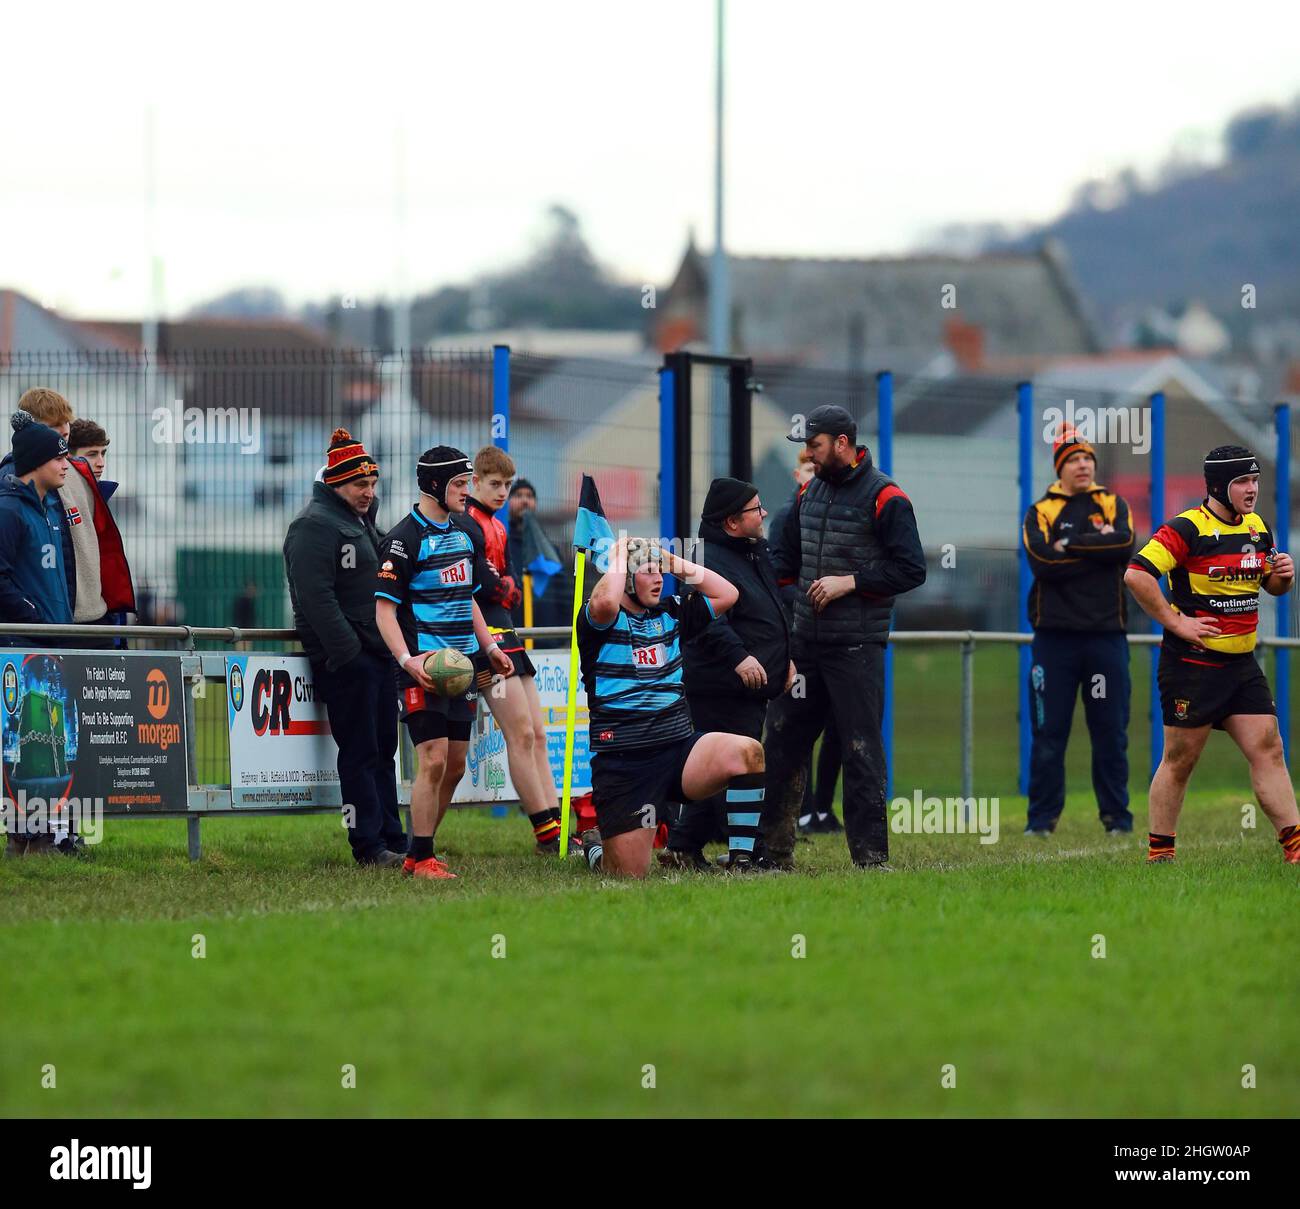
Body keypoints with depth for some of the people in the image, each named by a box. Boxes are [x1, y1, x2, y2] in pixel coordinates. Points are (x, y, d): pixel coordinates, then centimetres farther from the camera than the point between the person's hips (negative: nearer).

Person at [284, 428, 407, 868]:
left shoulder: (361, 521, 20)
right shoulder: (315, 524, -11)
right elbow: (316, 596, -20)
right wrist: (346, 650, -23)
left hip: (376, 652, 10)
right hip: (344, 658, -10)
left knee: (383, 749, 11)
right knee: (359, 752, -7)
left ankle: (392, 840, 15)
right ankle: (369, 845, -5)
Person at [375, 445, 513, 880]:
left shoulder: (462, 533, 16)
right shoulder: (404, 538, -9)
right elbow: (384, 609, -13)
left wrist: (489, 647, 18)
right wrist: (407, 660, -24)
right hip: (424, 665, -8)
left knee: (454, 766, 8)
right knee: (433, 760, -13)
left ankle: (420, 851, 17)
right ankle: (420, 859, -7)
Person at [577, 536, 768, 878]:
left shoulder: (670, 614, 15)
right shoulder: (600, 621, -3)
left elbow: (726, 594, 15)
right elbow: (605, 602, -26)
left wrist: (675, 563, 10)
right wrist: (619, 559, -9)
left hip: (680, 748, 4)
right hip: (622, 764, -4)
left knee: (747, 753, -27)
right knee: (630, 873, -4)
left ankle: (741, 861, -16)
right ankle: (596, 846, 34)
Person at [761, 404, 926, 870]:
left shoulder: (885, 498, -8)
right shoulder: (811, 492, 14)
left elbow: (911, 570, -12)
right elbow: (789, 559, 24)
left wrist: (850, 582, -16)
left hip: (857, 648, -7)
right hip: (806, 641, 7)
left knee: (861, 750, -5)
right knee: (781, 743, 9)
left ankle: (871, 857, -2)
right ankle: (772, 850, 16)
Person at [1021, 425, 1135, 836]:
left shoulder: (1113, 505, 12)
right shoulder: (1040, 512, 7)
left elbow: (1124, 544, -9)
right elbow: (1042, 561, -11)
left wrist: (1071, 545, -9)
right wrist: (1098, 547, -8)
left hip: (1106, 634, 1)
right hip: (1055, 635, -1)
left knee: (1111, 731, 3)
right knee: (1048, 730, -1)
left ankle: (1116, 815, 10)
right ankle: (1042, 817, 4)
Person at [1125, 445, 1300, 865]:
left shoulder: (1258, 528, 10)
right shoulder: (1187, 529, -13)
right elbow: (1136, 575, -22)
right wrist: (1176, 622, -18)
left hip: (1242, 664, 6)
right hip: (1192, 662, -6)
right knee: (1180, 759, 1)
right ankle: (1159, 853, 12)